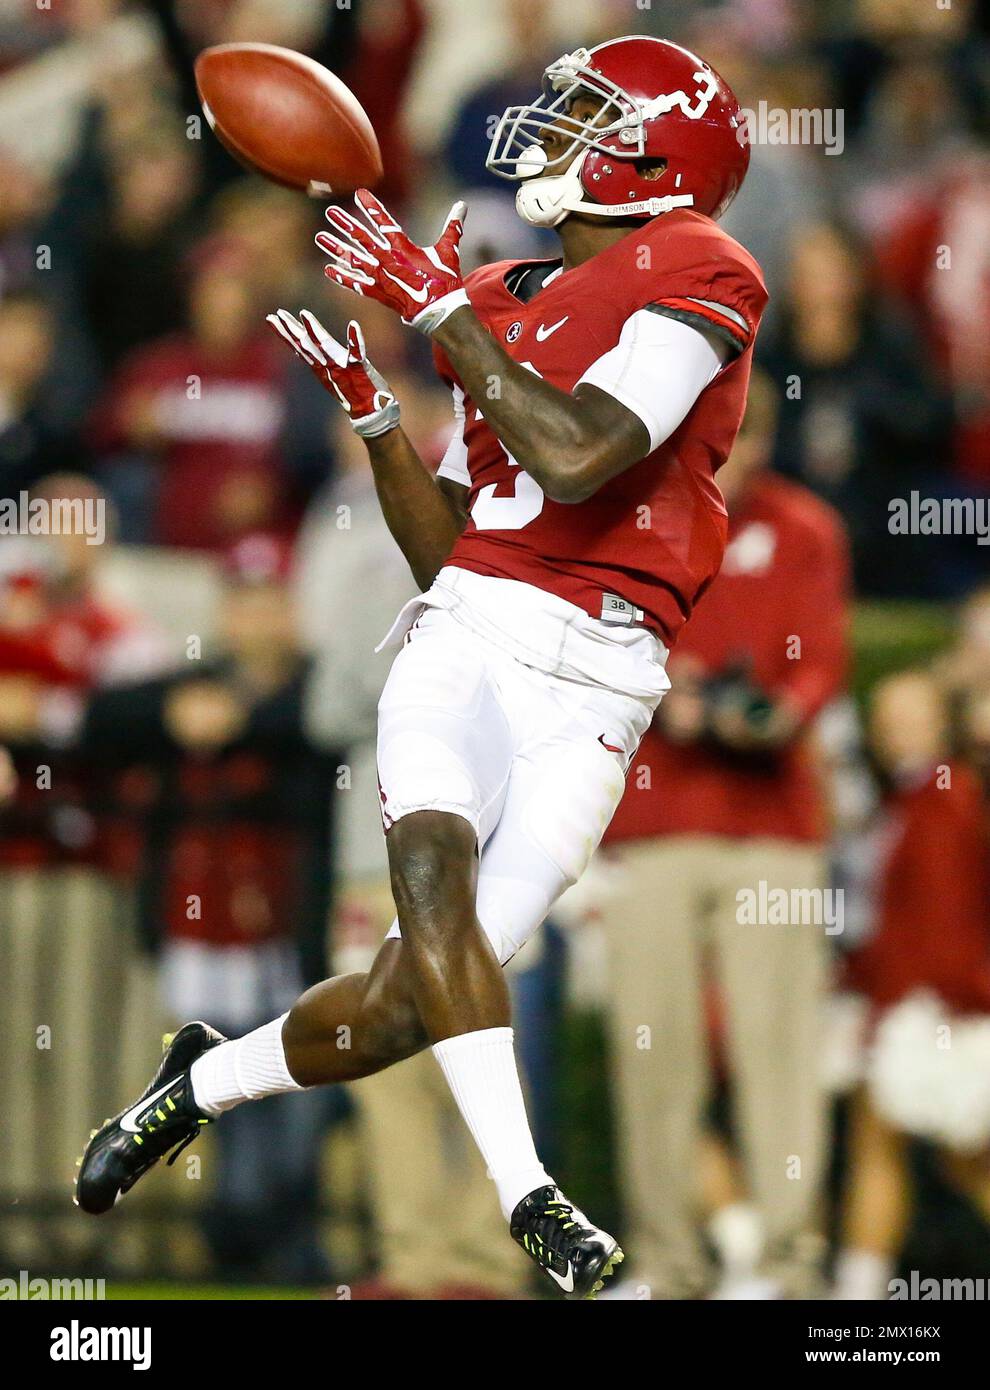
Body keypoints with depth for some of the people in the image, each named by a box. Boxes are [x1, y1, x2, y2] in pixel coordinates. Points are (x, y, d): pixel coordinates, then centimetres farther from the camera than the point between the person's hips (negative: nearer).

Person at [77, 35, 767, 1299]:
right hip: (463, 631, 4)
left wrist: (442, 308, -9)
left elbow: (577, 457, -18)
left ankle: (206, 1079, 21)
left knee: (413, 1002, -6)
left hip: (587, 683, -4)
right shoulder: (500, 305, 20)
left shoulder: (691, 272, -2)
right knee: (434, 873, -28)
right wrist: (369, 404, 11)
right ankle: (527, 1196, -30)